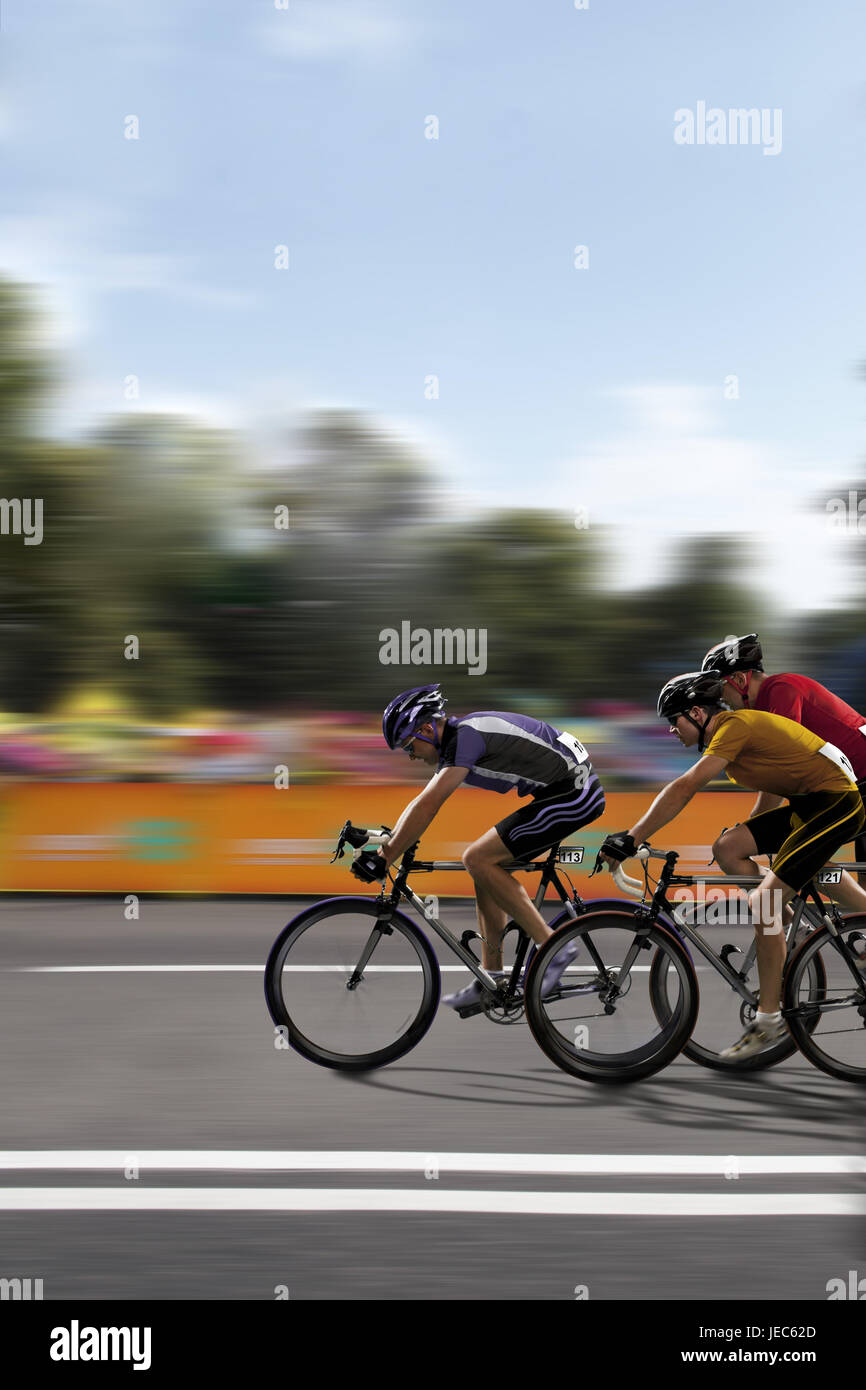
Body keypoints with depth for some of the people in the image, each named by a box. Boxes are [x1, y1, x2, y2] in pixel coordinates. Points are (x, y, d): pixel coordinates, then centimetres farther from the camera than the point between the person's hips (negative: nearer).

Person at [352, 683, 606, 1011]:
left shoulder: (465, 736, -17)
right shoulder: (456, 738, 14)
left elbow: (427, 807, -22)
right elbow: (422, 803, 22)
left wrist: (385, 859, -17)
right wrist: (385, 843, 17)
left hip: (572, 793, -10)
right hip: (573, 790, 10)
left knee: (478, 859, -12)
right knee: (486, 867, 9)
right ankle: (492, 981, 12)